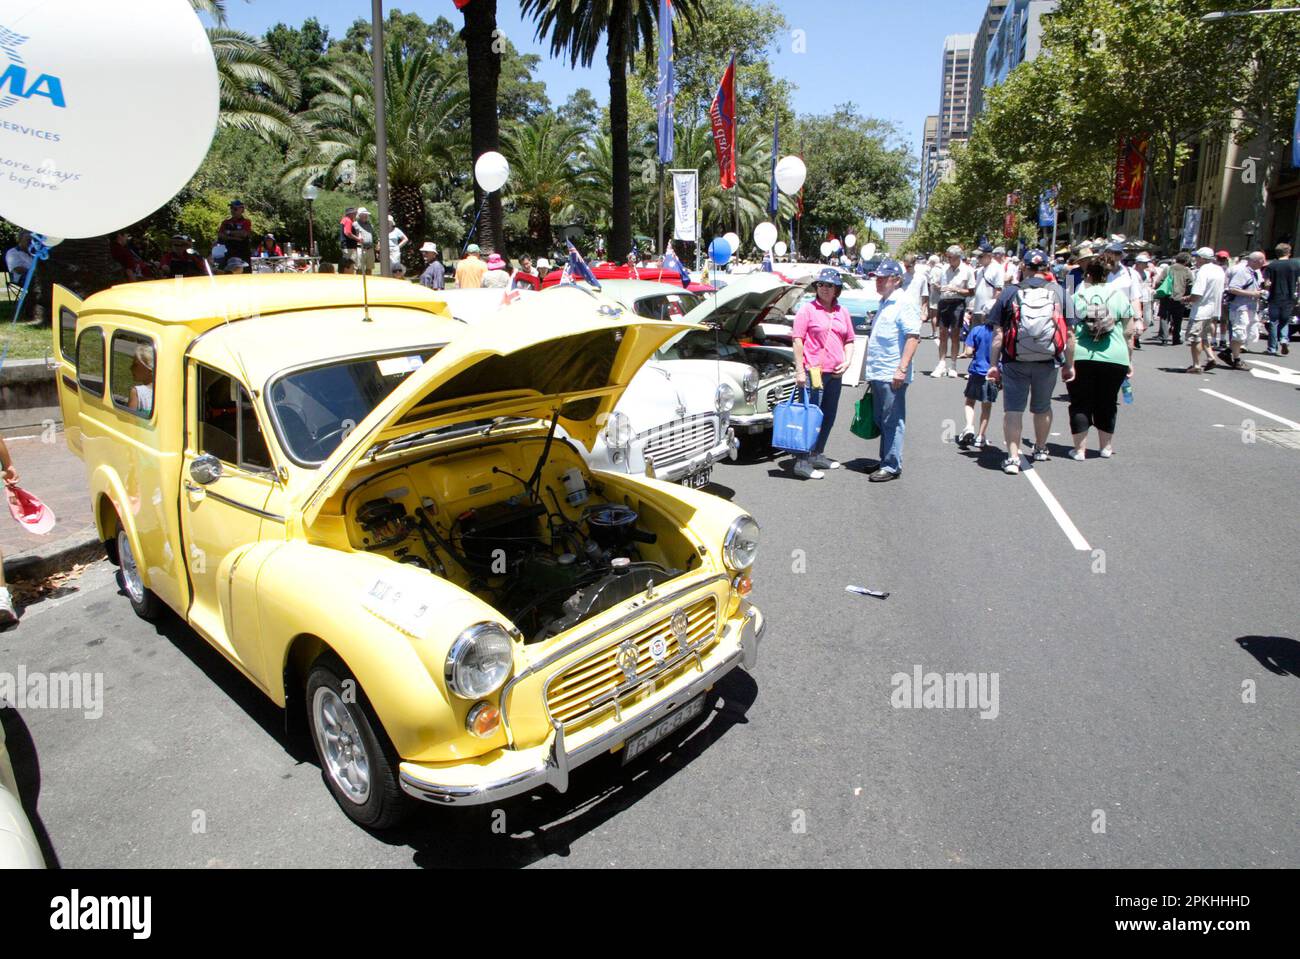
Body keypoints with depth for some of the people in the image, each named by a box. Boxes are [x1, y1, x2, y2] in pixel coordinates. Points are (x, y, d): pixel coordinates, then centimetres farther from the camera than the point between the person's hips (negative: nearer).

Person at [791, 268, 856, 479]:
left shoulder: (842, 312, 13)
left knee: (828, 417, 15)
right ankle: (802, 462, -2)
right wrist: (800, 371, -14)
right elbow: (798, 340, -8)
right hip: (813, 371, -7)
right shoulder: (808, 309, -4)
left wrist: (847, 361, 3)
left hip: (835, 373, 7)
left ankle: (817, 455, 29)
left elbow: (849, 341, 21)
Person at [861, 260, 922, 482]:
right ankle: (885, 462, 23)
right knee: (882, 422, 14)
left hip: (892, 376, -9)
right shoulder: (883, 304, 19)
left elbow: (913, 337, -18)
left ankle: (892, 466, 1)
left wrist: (902, 368, -24)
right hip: (877, 373, 9)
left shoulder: (904, 304, -10)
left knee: (892, 422, -4)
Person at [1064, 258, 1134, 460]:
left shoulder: (1075, 297, 0)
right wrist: (1129, 361, 13)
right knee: (1107, 403, 15)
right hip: (1114, 358, 2)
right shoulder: (1119, 297, 5)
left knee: (1080, 403, 7)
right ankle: (1106, 446, 26)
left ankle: (1080, 449, 7)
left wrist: (1068, 364, -9)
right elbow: (1128, 333, 5)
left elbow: (1070, 334, -8)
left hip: (1081, 358, -1)